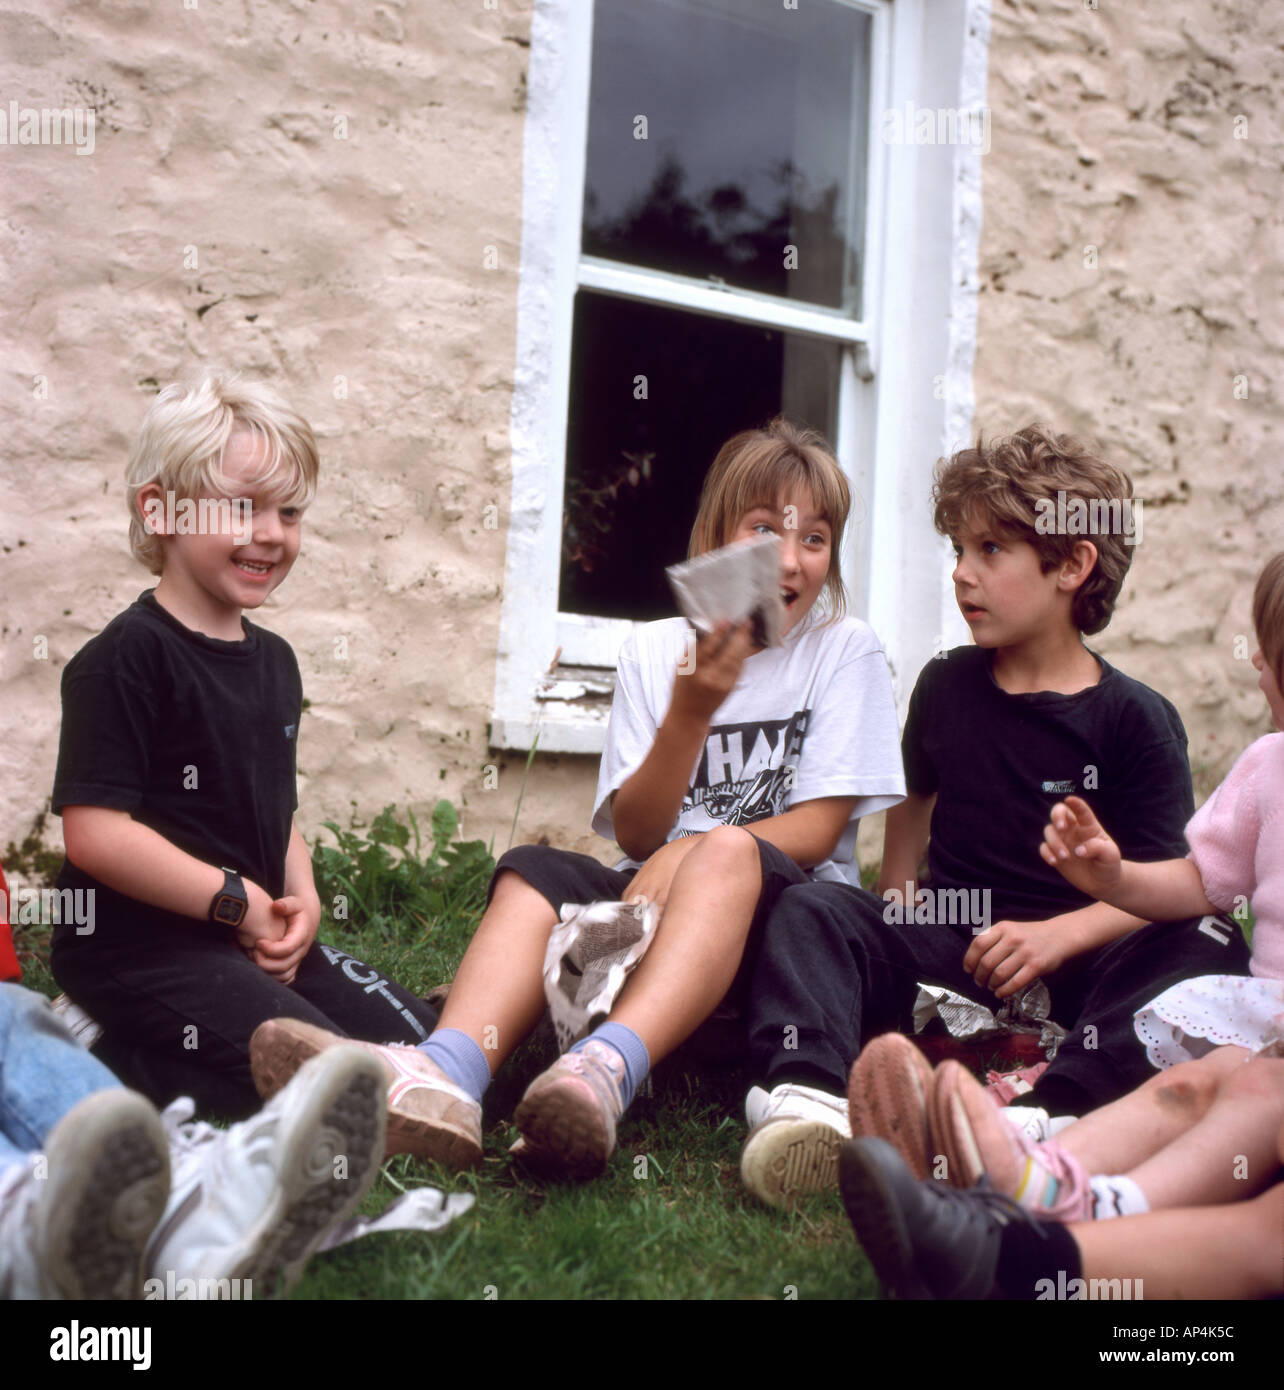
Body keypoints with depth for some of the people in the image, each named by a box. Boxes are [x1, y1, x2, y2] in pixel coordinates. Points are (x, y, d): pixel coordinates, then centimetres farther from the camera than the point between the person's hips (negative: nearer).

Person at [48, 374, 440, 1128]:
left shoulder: (274, 660, 13)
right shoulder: (126, 659, -13)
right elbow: (97, 833, -20)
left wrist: (301, 899, -1)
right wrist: (241, 901, -14)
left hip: (256, 940, 9)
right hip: (140, 946, -8)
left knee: (425, 1038, 3)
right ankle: (124, 1052, -1)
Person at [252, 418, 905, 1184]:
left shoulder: (844, 649, 3)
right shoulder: (654, 649, 9)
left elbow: (818, 828, -5)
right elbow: (635, 832, 0)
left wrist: (689, 855, -20)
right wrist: (691, 710, -16)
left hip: (772, 901, -3)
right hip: (652, 894, 3)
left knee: (727, 854, -35)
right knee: (533, 870, -25)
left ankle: (608, 1067, -59)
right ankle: (445, 1075, -52)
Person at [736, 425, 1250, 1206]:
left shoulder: (1135, 718, -1)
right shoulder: (946, 686, 13)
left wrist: (1057, 936, -24)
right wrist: (897, 909, 10)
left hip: (1076, 966, -3)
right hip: (951, 944, 3)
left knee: (1208, 950, -30)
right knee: (814, 909, -21)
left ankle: (1047, 1117, -49)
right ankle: (806, 1098, -46)